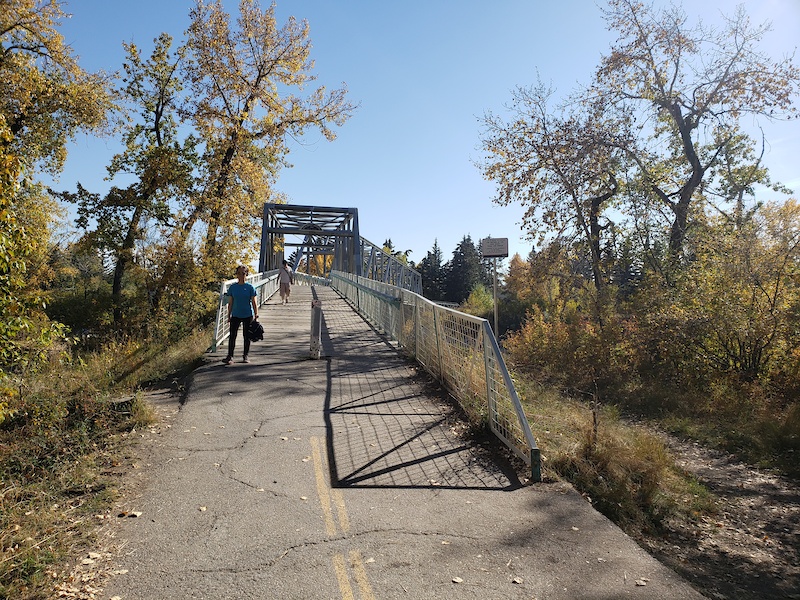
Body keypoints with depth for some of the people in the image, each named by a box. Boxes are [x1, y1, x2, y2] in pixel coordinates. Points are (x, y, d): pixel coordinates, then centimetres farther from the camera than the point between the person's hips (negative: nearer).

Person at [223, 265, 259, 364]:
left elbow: (254, 303, -2)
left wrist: (256, 316, -5)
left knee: (246, 336, 7)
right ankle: (230, 357, -3)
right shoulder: (232, 287, 2)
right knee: (232, 336, -4)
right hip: (236, 315, 1)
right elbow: (230, 303, 8)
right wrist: (229, 316, 7)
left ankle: (245, 356, 19)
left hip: (247, 315, -1)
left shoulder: (250, 287, -3)